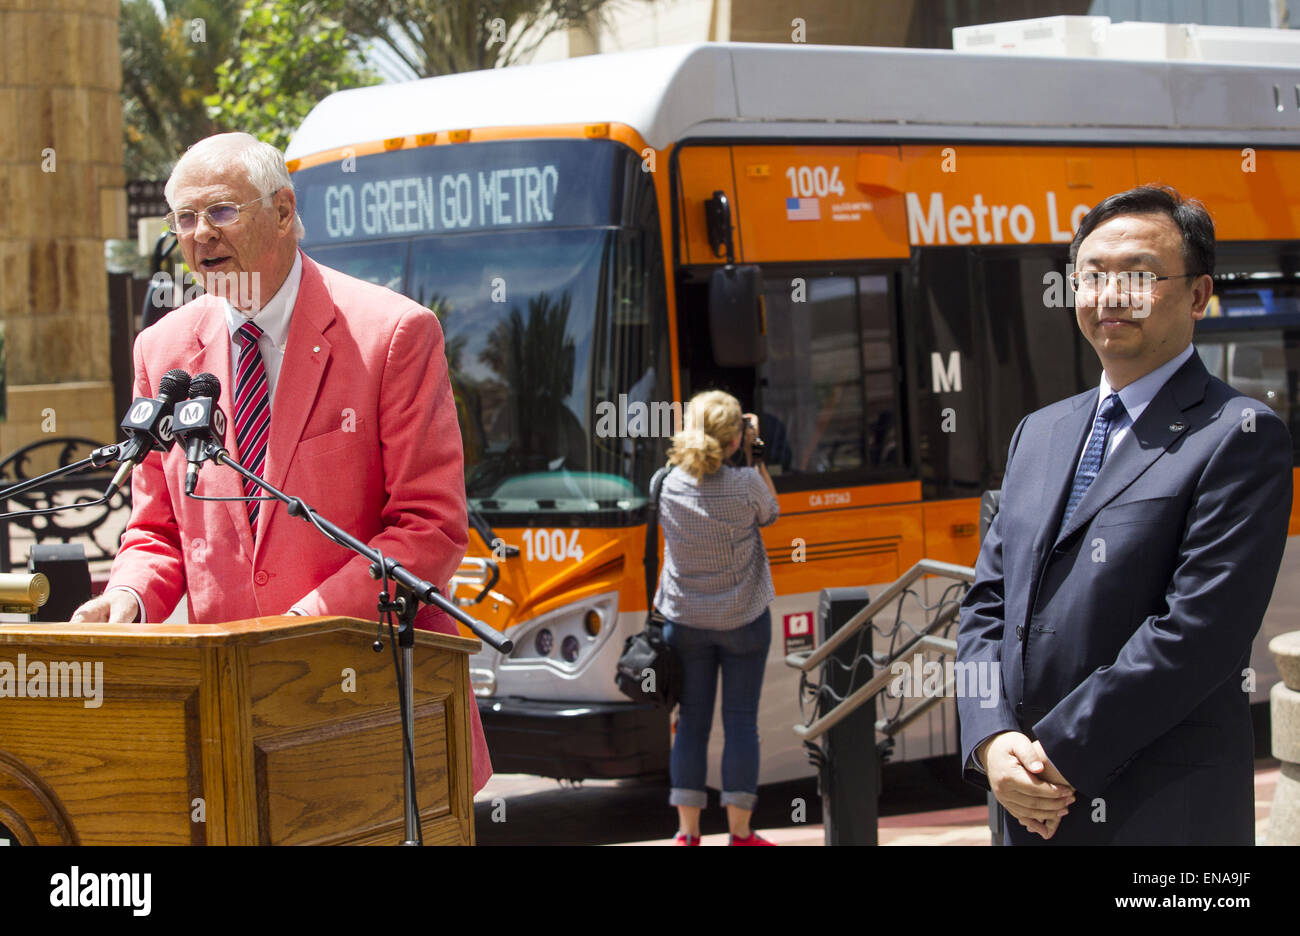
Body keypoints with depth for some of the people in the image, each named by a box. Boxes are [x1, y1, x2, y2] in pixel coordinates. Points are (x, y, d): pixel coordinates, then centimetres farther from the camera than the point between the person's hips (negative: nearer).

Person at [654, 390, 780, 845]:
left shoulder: (668, 485, -10)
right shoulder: (745, 484, -16)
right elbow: (770, 513, 4)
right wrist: (755, 457, 3)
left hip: (686, 621, 2)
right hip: (744, 620, -2)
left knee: (691, 723, 8)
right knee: (741, 722, 5)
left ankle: (687, 832, 9)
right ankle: (740, 832, 7)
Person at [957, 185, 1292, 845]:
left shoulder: (1238, 437, -9)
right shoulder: (1040, 434, 14)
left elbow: (1197, 630, -18)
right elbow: (989, 603, 12)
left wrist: (1059, 754, -17)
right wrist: (991, 740, -6)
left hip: (1164, 815, -6)